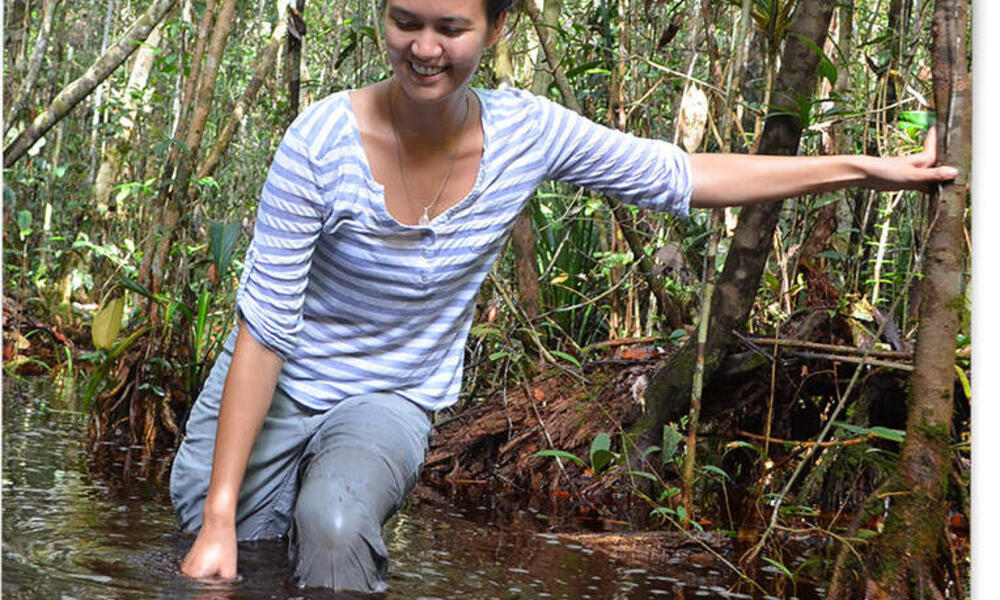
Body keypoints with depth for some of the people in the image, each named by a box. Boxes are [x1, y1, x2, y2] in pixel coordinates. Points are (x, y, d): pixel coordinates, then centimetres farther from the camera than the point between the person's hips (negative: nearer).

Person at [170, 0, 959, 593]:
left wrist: (866, 169, -3)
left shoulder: (526, 135, -13)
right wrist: (218, 521, -22)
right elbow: (263, 330, -20)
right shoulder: (325, 141, -22)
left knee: (333, 524, -31)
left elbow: (685, 178, -2)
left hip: (391, 405, 1)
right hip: (272, 390, 0)